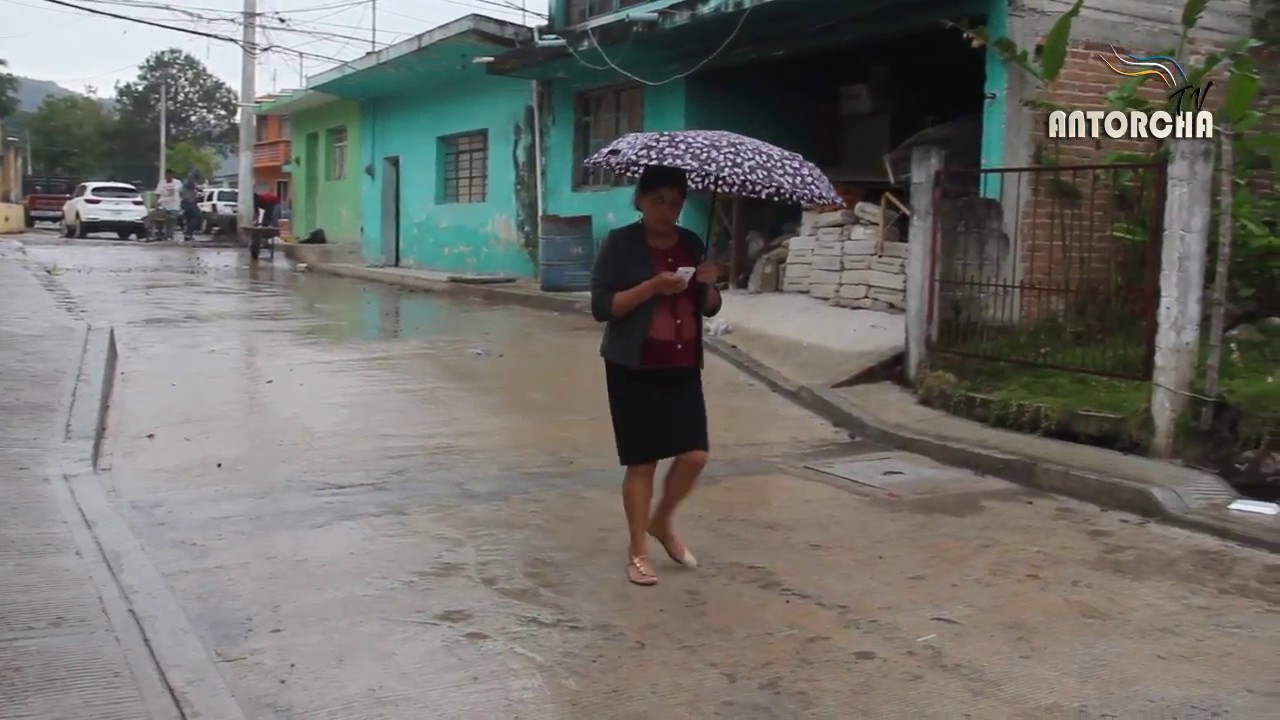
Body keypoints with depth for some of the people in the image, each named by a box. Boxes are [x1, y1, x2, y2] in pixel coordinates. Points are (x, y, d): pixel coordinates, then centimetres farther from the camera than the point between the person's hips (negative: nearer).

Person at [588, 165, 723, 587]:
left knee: (695, 455, 1)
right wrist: (652, 287, -23)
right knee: (642, 461, 0)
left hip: (683, 368, 5)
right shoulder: (621, 243, -7)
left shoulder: (692, 244, 8)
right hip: (634, 369, -5)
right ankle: (638, 552, 15)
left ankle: (663, 523, 28)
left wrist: (709, 285, -9)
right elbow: (601, 307, -13)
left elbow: (709, 309, 13)